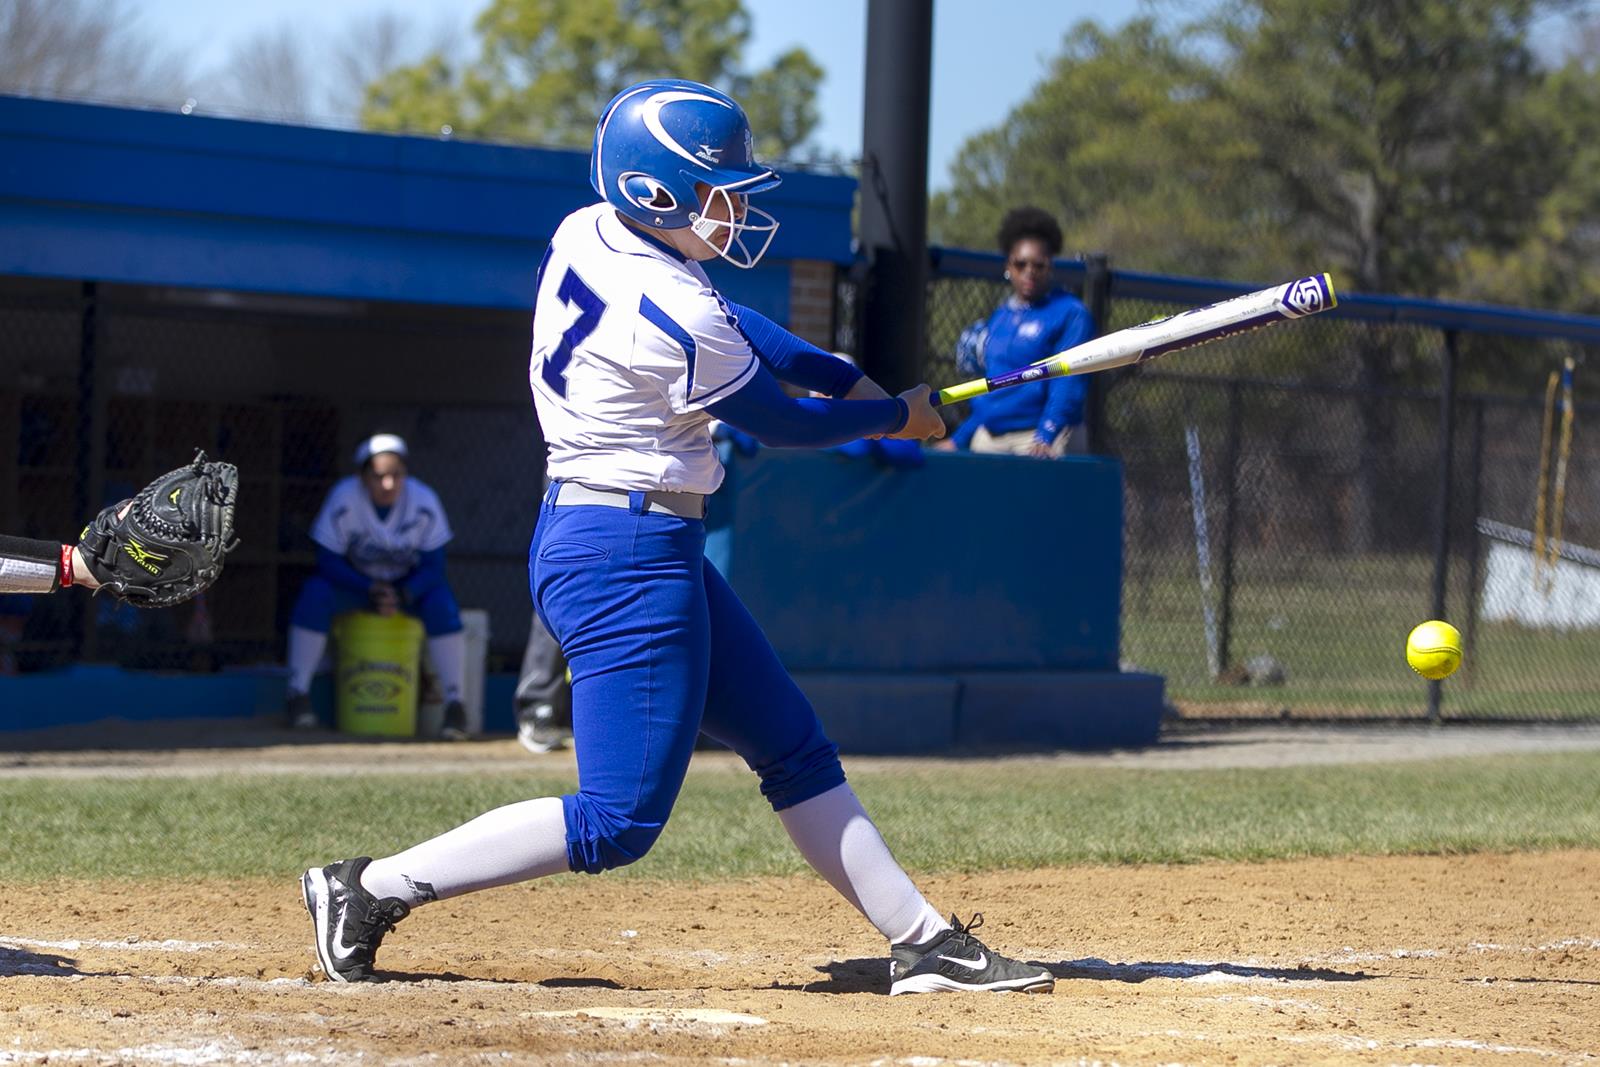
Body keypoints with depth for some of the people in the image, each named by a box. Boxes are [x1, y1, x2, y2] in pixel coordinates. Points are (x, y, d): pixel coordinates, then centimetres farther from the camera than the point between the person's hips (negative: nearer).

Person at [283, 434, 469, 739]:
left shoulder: (424, 502, -19)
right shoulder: (343, 499, -22)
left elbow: (434, 567, -15)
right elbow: (328, 562, -18)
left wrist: (401, 597, -33)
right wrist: (371, 591, -32)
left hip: (409, 587, 1)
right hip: (354, 584, -1)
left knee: (441, 601, -29)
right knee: (316, 593, -31)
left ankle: (454, 702, -25)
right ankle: (298, 693, -24)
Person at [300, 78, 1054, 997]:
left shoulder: (587, 235, 4)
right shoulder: (672, 319, -23)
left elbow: (731, 325, 20)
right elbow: (782, 422, -7)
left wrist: (848, 377, 10)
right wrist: (896, 417, 10)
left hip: (656, 552, 11)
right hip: (627, 556, -11)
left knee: (795, 749, 13)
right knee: (620, 820, -8)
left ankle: (925, 944, 17)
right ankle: (371, 889, -2)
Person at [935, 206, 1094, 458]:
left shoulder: (1071, 314, -3)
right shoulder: (1000, 317, 17)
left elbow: (1068, 383, -13)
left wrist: (1045, 437, -25)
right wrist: (959, 439, 22)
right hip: (987, 438, 6)